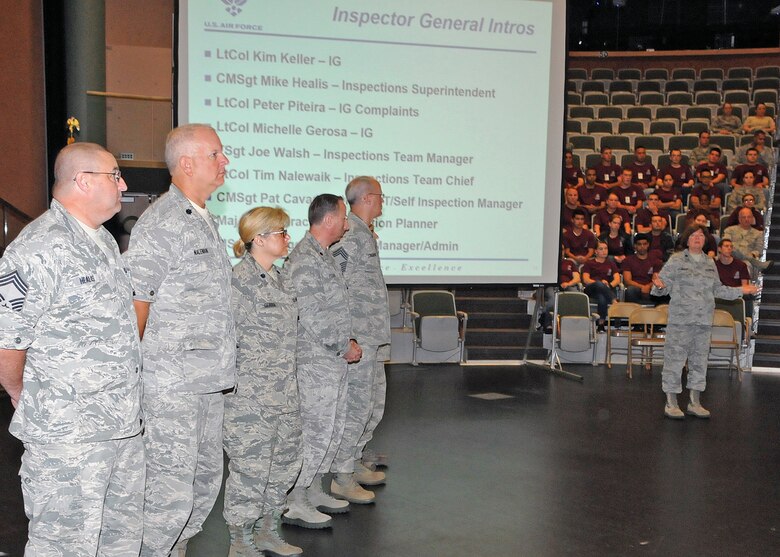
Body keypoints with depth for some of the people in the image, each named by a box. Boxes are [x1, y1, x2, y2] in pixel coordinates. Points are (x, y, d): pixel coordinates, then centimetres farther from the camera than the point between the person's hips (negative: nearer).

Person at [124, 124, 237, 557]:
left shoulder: (205, 222, 15)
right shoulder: (159, 225, -14)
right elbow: (133, 307, -15)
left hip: (210, 382, 9)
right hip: (171, 385, -9)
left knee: (205, 483, 17)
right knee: (170, 493, -5)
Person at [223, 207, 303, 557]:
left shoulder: (279, 279, 13)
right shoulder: (241, 281, -14)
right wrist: (232, 384, -15)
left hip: (284, 394, 9)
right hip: (250, 397, -9)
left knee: (285, 462, 15)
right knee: (250, 467, 0)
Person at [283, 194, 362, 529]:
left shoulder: (324, 256, 15)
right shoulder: (305, 260, -17)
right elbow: (311, 317, -22)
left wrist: (349, 341, 9)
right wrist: (345, 346, -13)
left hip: (334, 360, 10)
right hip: (316, 361, -10)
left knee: (333, 430, 16)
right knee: (316, 432, -4)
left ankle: (312, 492, 28)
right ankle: (293, 504, 7)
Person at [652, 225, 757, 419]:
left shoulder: (710, 263, 14)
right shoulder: (676, 260, -2)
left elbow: (717, 289, 21)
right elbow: (665, 285, -5)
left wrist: (740, 291, 17)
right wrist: (659, 286, -27)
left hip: (704, 320, 6)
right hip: (680, 319, -6)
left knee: (700, 359, 11)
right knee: (675, 358, -5)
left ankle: (695, 402, 22)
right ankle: (671, 403, 5)